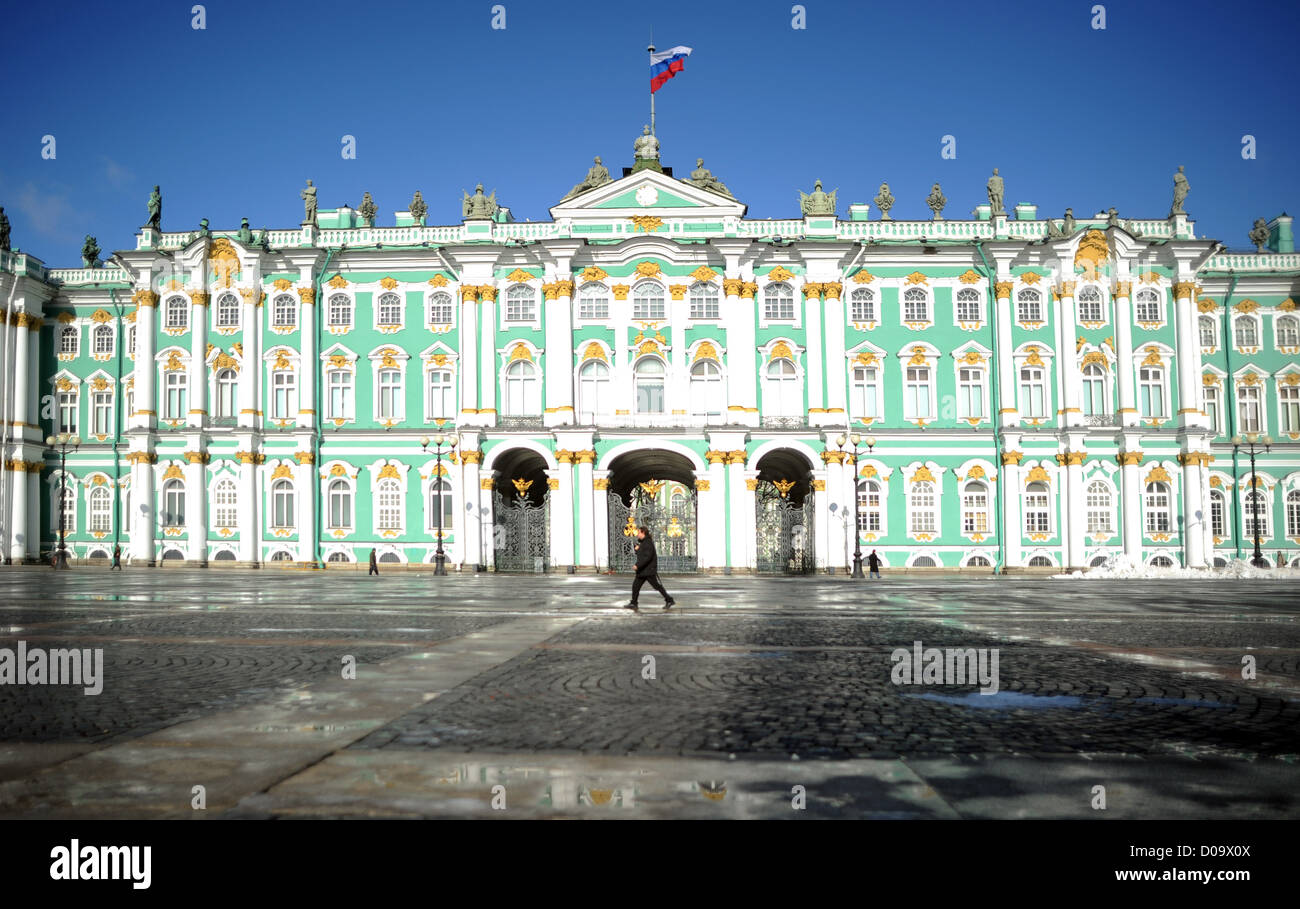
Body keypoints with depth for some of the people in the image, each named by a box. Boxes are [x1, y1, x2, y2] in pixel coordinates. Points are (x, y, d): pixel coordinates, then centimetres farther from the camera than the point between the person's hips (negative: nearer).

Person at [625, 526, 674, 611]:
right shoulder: (642, 542, 14)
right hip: (642, 571, 10)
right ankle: (633, 603, 9)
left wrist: (638, 565, -26)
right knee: (635, 585, 5)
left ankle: (669, 600, 10)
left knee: (657, 586, -1)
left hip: (650, 570, -10)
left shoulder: (648, 543, -17)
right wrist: (637, 549, 2)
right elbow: (640, 554, 23)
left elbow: (647, 557, -26)